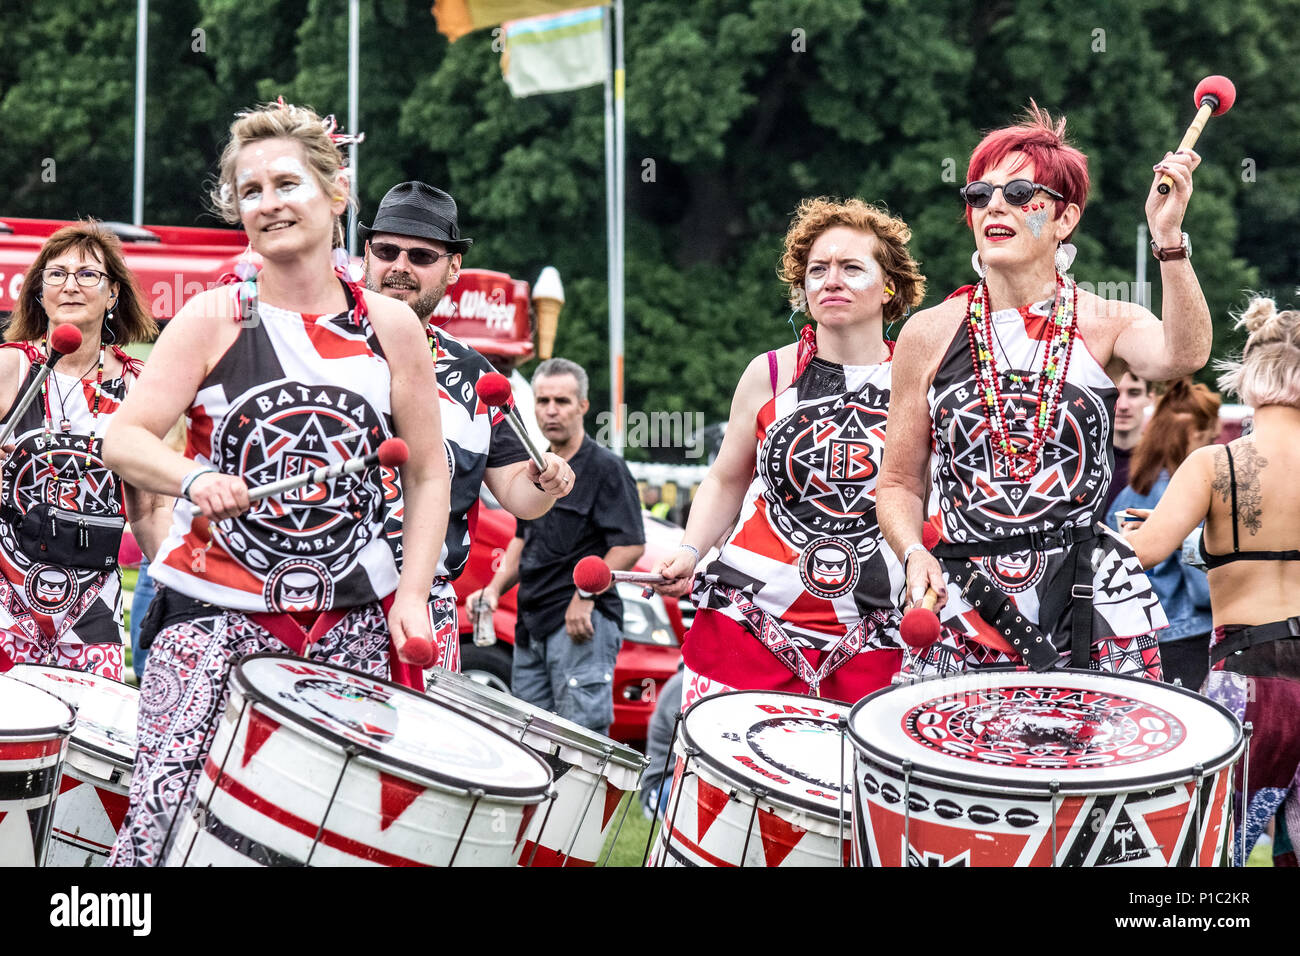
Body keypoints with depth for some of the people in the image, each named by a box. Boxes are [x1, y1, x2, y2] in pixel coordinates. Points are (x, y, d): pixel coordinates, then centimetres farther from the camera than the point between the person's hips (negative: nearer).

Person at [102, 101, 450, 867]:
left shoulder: (391, 328, 5)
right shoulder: (213, 321, -1)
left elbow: (428, 474, 10)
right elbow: (123, 440, -4)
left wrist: (413, 594, 0)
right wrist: (194, 479, -24)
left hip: (352, 613, 2)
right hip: (221, 606, -2)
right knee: (165, 811, -13)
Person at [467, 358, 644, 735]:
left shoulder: (606, 467, -7)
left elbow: (631, 545, -14)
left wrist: (585, 595, -19)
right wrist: (494, 589, 12)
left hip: (582, 621, -9)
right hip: (530, 624, 9)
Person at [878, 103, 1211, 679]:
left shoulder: (1105, 324, 3)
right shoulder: (930, 334, 6)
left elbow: (1183, 356, -20)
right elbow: (900, 484, 10)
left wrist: (1168, 241, -29)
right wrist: (915, 555, -8)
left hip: (1091, 601, -1)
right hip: (964, 605, 1)